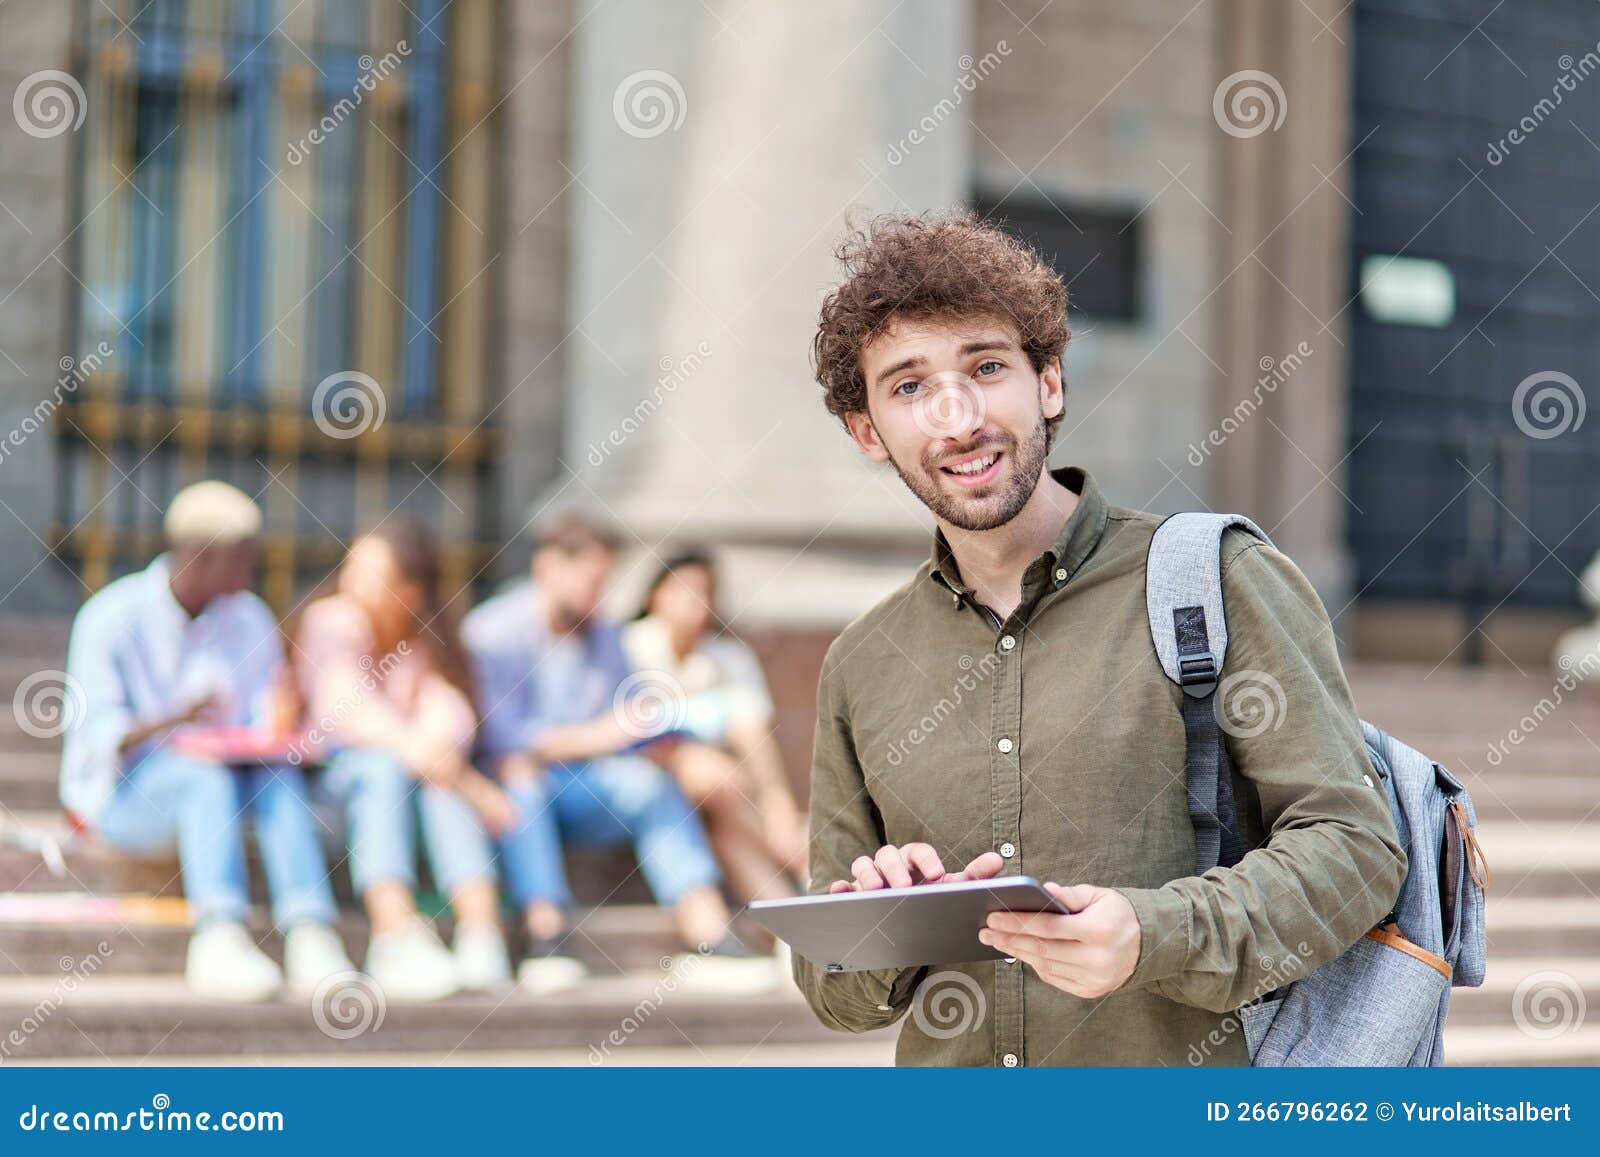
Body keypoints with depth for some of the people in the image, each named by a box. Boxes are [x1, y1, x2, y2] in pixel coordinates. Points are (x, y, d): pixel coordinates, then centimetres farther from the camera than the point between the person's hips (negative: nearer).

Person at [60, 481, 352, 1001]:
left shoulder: (250, 620, 5)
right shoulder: (111, 618, -10)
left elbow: (267, 724, 5)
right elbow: (98, 737, -16)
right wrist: (173, 720, -34)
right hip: (121, 796, -4)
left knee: (277, 775, -30)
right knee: (206, 775, -36)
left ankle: (311, 939, -45)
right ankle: (220, 935, -53)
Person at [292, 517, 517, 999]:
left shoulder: (427, 639, 2)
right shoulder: (332, 619, -9)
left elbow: (445, 705, -18)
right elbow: (345, 702, -27)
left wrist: (435, 743, -42)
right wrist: (404, 743, -44)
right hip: (339, 768, -2)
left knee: (444, 768, -31)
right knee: (382, 767, -35)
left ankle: (483, 939, -45)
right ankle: (397, 941, -50)